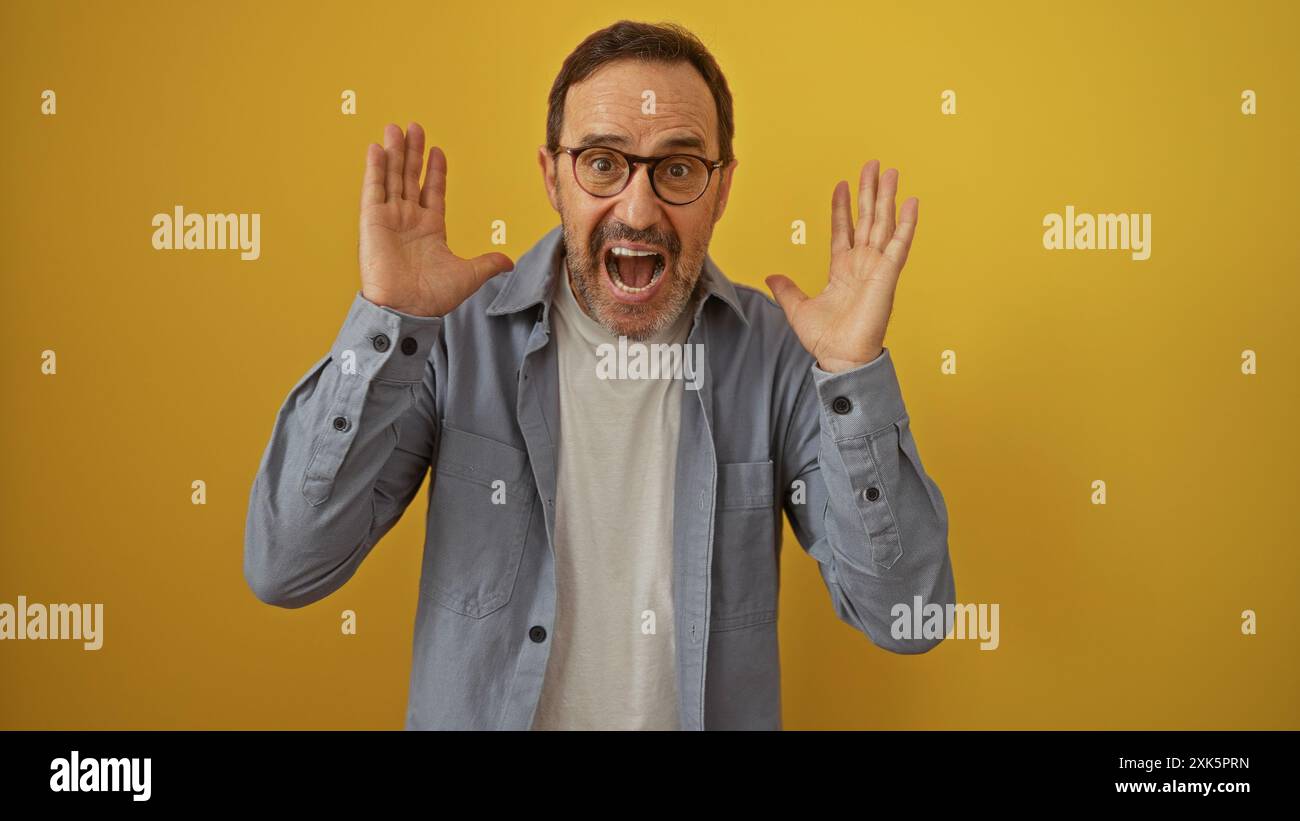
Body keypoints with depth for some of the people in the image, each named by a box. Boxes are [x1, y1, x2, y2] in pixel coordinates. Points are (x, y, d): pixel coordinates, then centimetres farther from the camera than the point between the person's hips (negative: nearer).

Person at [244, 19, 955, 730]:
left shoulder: (780, 351, -14)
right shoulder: (458, 331, -15)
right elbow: (284, 571, -19)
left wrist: (856, 373, -28)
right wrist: (387, 321, -27)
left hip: (711, 713, 1)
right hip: (476, 713, 0)